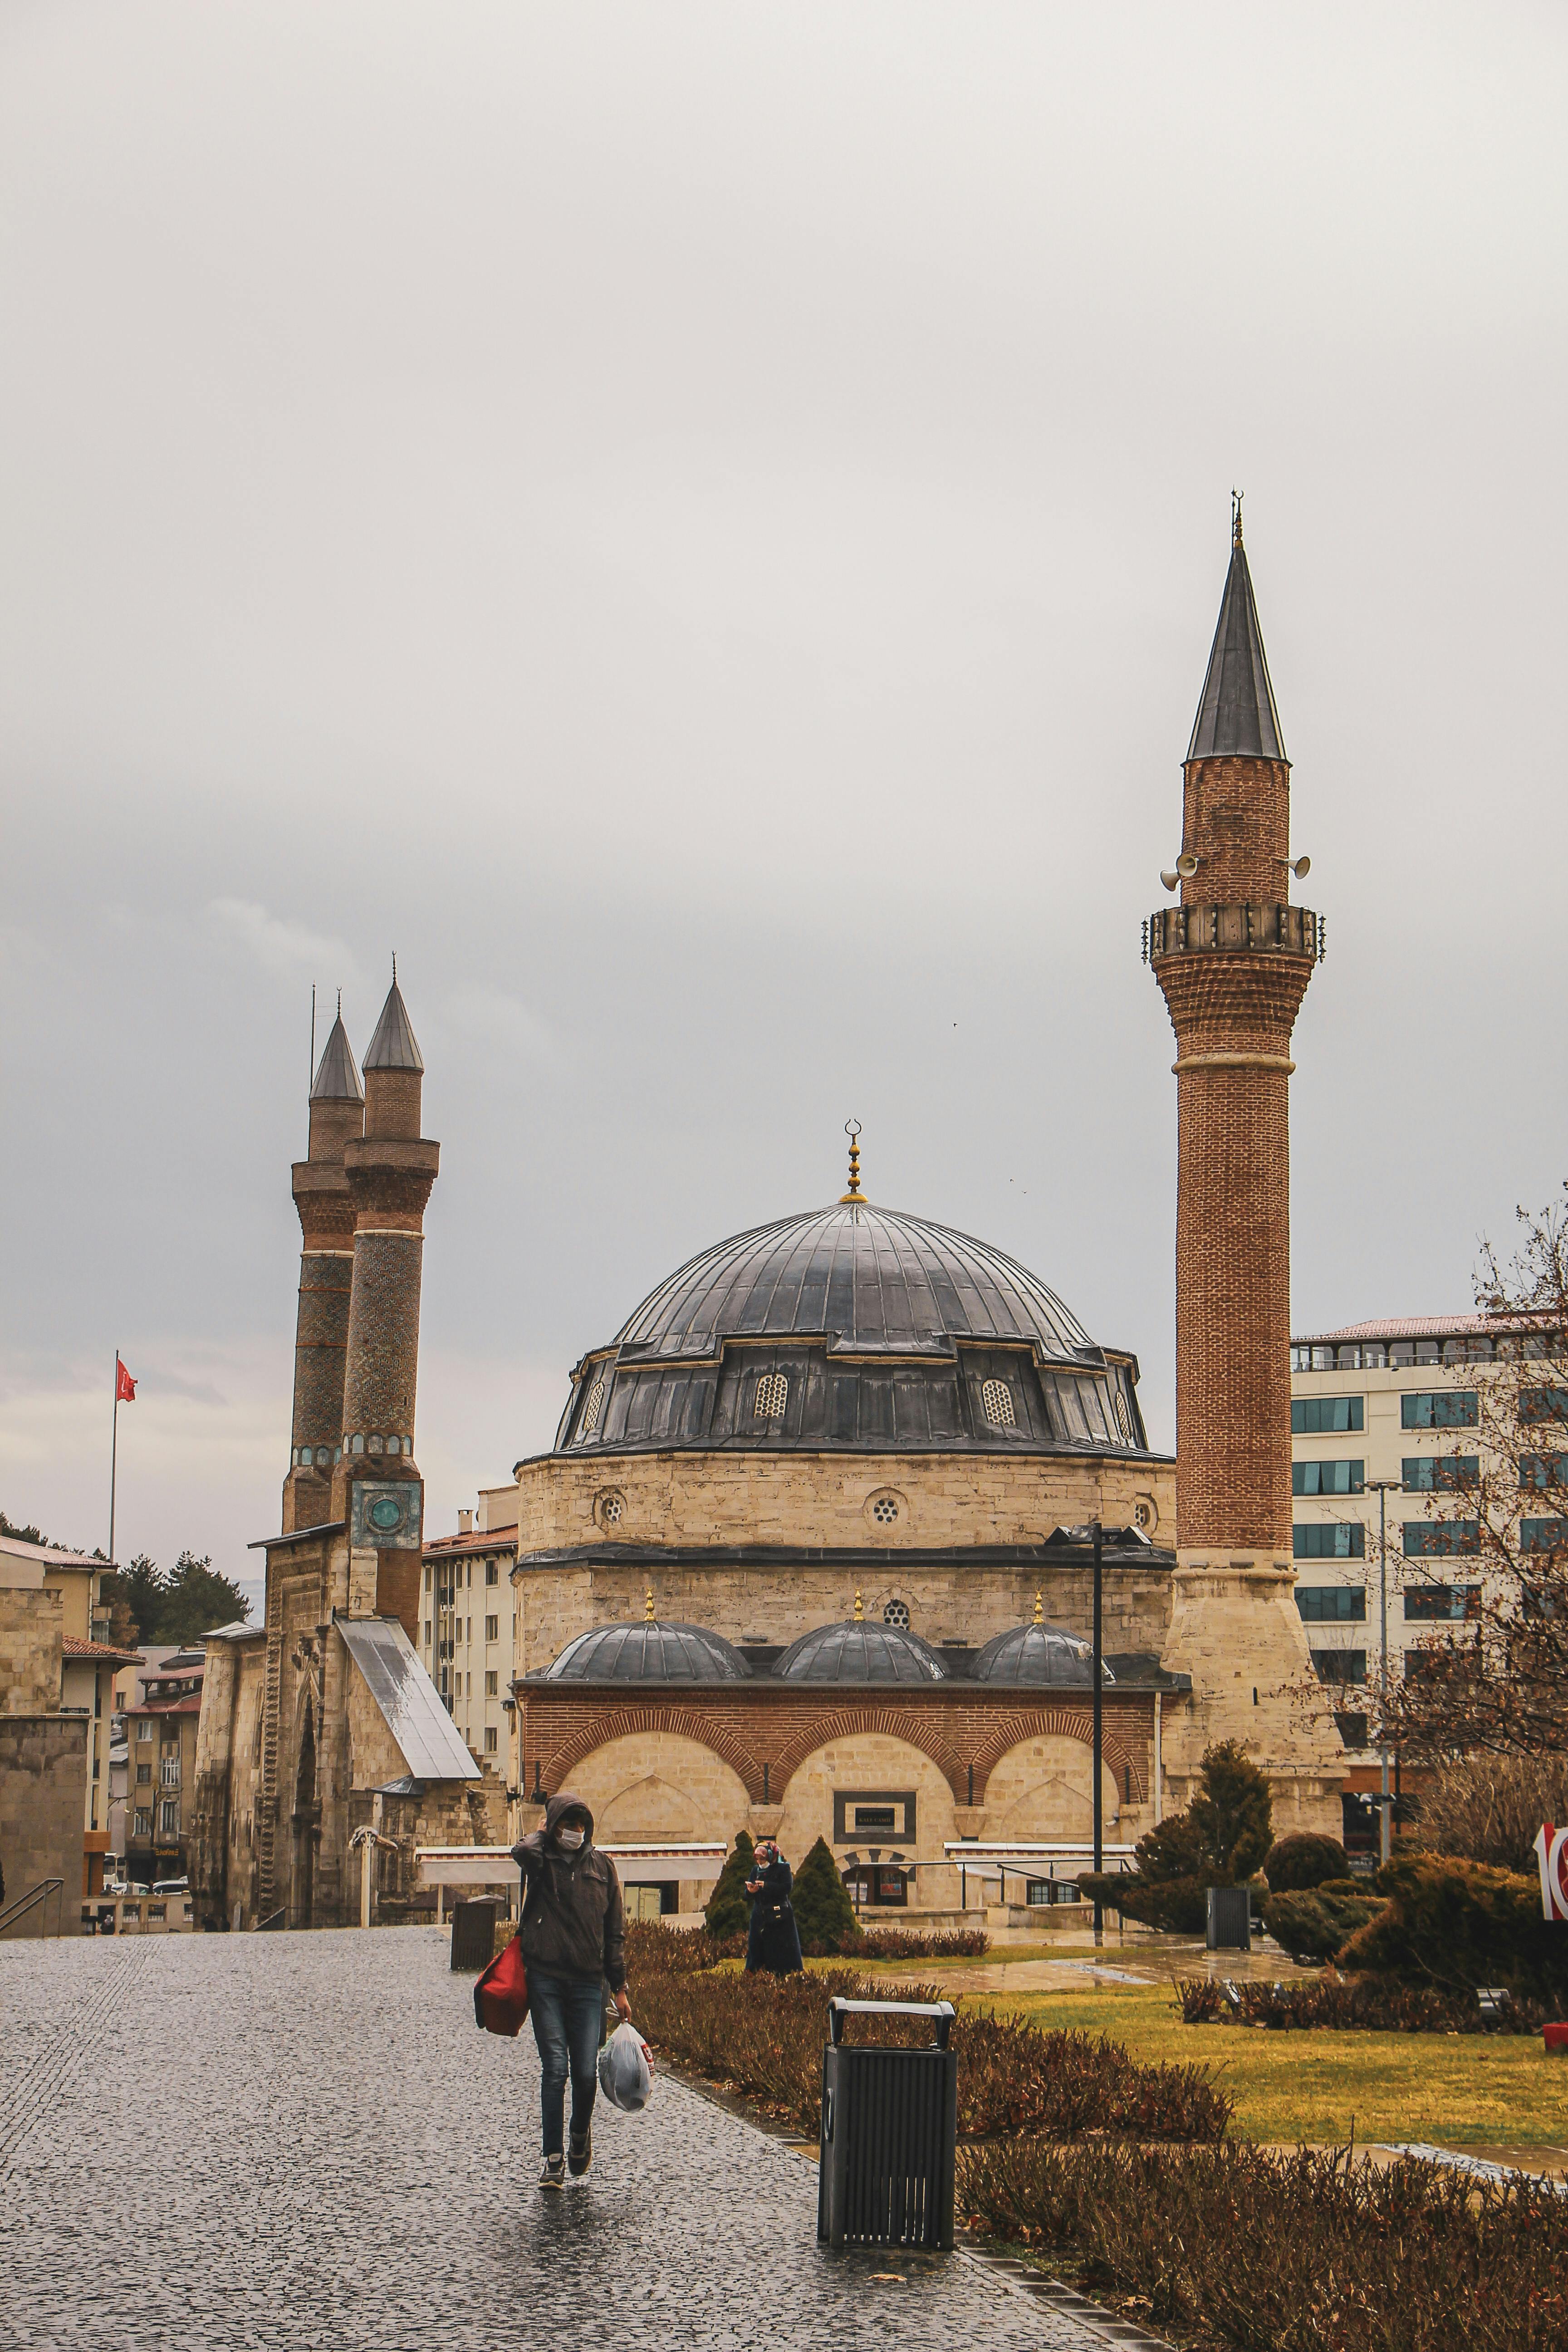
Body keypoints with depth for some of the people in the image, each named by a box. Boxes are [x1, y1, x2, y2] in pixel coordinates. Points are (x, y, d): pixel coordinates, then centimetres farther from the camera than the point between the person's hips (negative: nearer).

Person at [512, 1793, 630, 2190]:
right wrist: (543, 1833, -2)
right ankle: (554, 2158, 0)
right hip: (545, 1979, -2)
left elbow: (614, 1931, 13)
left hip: (588, 1982, 2)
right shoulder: (541, 1860, 3)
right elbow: (522, 1852, -25)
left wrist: (619, 1987, 10)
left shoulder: (602, 1866, 10)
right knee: (555, 2068, -8)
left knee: (586, 2073, -2)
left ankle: (581, 2135, 28)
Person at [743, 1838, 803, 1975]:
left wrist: (766, 1886, -25)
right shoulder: (756, 1870, 14)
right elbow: (747, 1891, 9)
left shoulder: (783, 1869, -3)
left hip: (780, 1917, -5)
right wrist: (751, 1890, -16)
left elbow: (787, 1887, -18)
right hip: (760, 1916, 5)